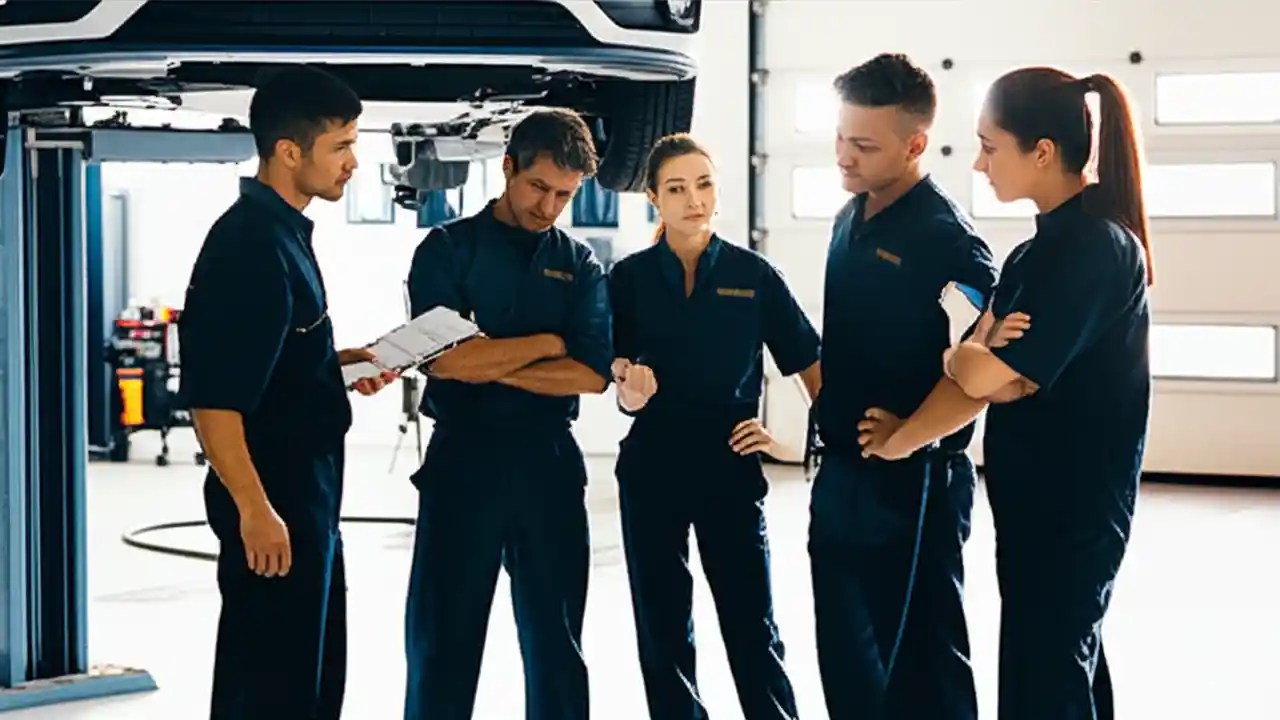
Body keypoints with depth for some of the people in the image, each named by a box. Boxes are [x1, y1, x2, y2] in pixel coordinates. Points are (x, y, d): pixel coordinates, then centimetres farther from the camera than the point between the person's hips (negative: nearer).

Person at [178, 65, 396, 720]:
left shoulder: (283, 231, 10)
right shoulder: (248, 245, -21)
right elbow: (211, 395, -25)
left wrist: (338, 362, 8)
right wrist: (254, 509, -25)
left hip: (307, 489, 10)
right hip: (273, 497, -10)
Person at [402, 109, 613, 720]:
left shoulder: (579, 264, 8)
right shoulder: (447, 249, 0)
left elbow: (592, 373, -5)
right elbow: (444, 358, -14)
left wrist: (489, 364, -12)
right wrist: (547, 343, -7)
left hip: (549, 462, 2)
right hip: (463, 459, -2)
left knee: (555, 642, 9)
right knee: (442, 638, 3)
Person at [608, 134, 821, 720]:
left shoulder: (753, 274, -1)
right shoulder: (629, 277, 1)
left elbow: (811, 364, 4)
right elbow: (622, 395, 1)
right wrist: (631, 391, -20)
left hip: (730, 463, -1)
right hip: (652, 466, 2)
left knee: (752, 626, 0)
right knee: (662, 629, 10)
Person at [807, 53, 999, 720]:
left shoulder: (947, 237, -17)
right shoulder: (850, 219, 8)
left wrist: (905, 437, -27)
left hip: (908, 483, -8)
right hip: (840, 473, 8)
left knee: (920, 661, 3)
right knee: (845, 653, 17)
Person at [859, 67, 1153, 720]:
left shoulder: (1096, 247, -20)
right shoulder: (1049, 246, 9)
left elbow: (983, 375, -22)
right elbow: (996, 381, 5)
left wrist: (953, 357, -1)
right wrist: (903, 437, -7)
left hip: (1071, 505, -9)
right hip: (1039, 497, 9)